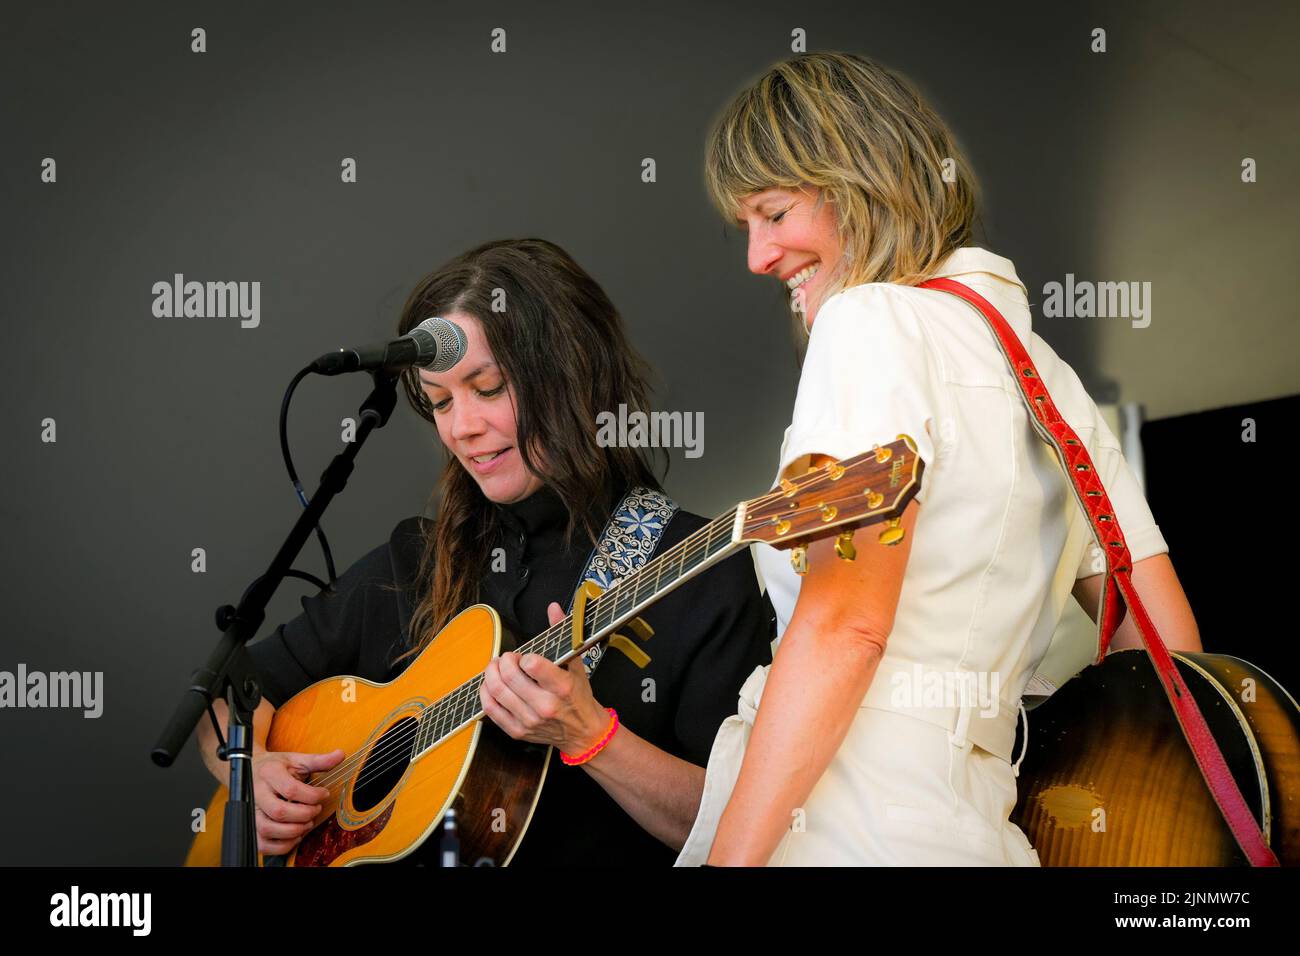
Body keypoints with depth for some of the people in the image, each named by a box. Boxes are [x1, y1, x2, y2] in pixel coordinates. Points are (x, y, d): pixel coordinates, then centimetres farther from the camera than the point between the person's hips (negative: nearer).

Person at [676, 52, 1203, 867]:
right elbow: (1172, 657, 18)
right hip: (971, 824, 8)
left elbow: (845, 620, -17)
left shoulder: (873, 319, -5)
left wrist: (728, 857, -18)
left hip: (831, 832, -8)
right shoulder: (1051, 379, 20)